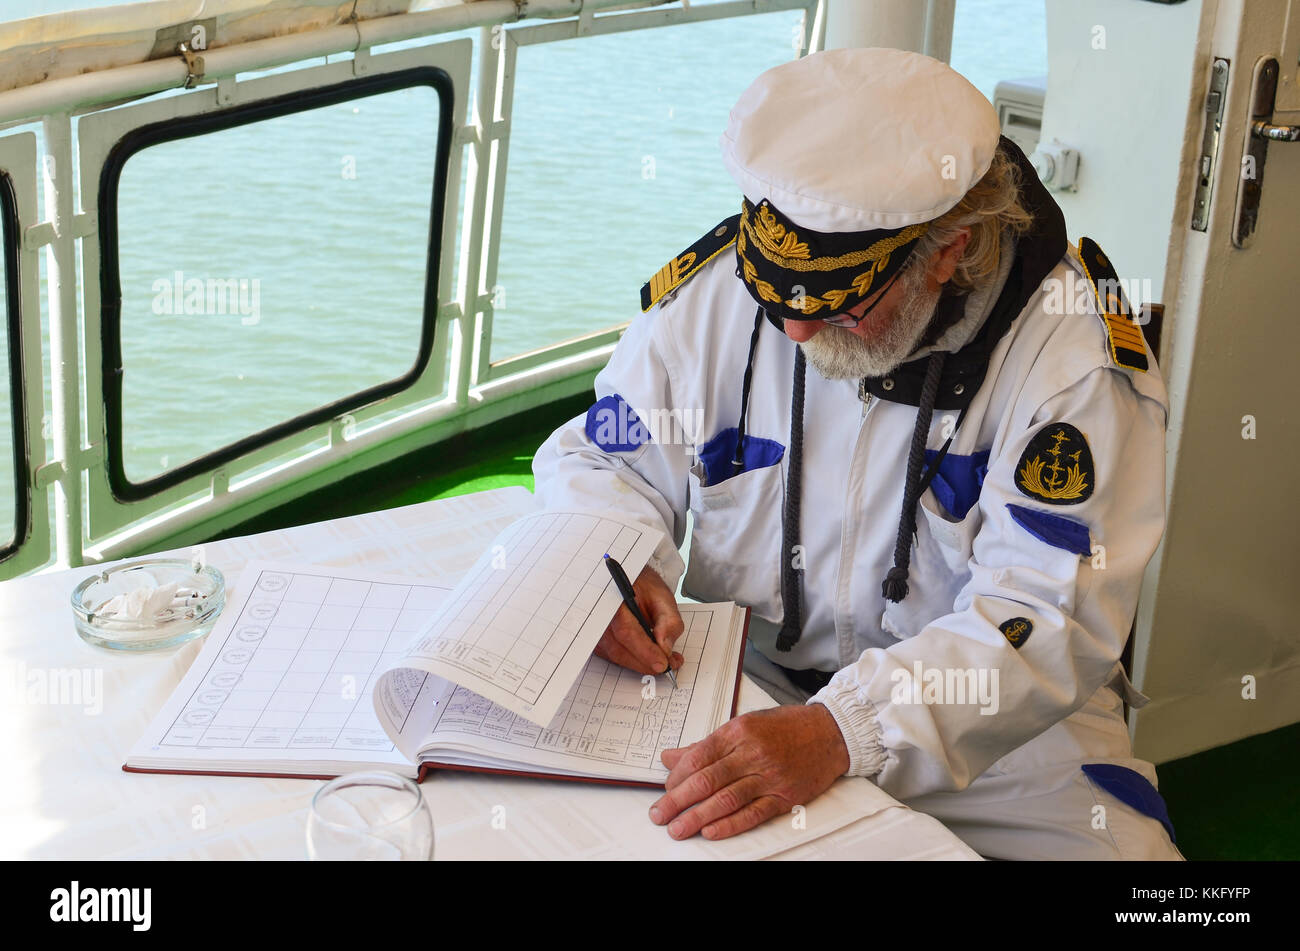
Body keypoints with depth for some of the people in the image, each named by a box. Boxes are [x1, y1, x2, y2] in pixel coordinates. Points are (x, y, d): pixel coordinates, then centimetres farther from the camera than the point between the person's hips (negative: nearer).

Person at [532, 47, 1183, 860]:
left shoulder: (1072, 349, -17)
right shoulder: (719, 283, -7)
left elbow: (1049, 619, -23)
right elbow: (596, 456, 7)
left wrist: (841, 731, -37)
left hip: (985, 711, -1)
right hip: (744, 678, 2)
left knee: (1119, 843, -26)